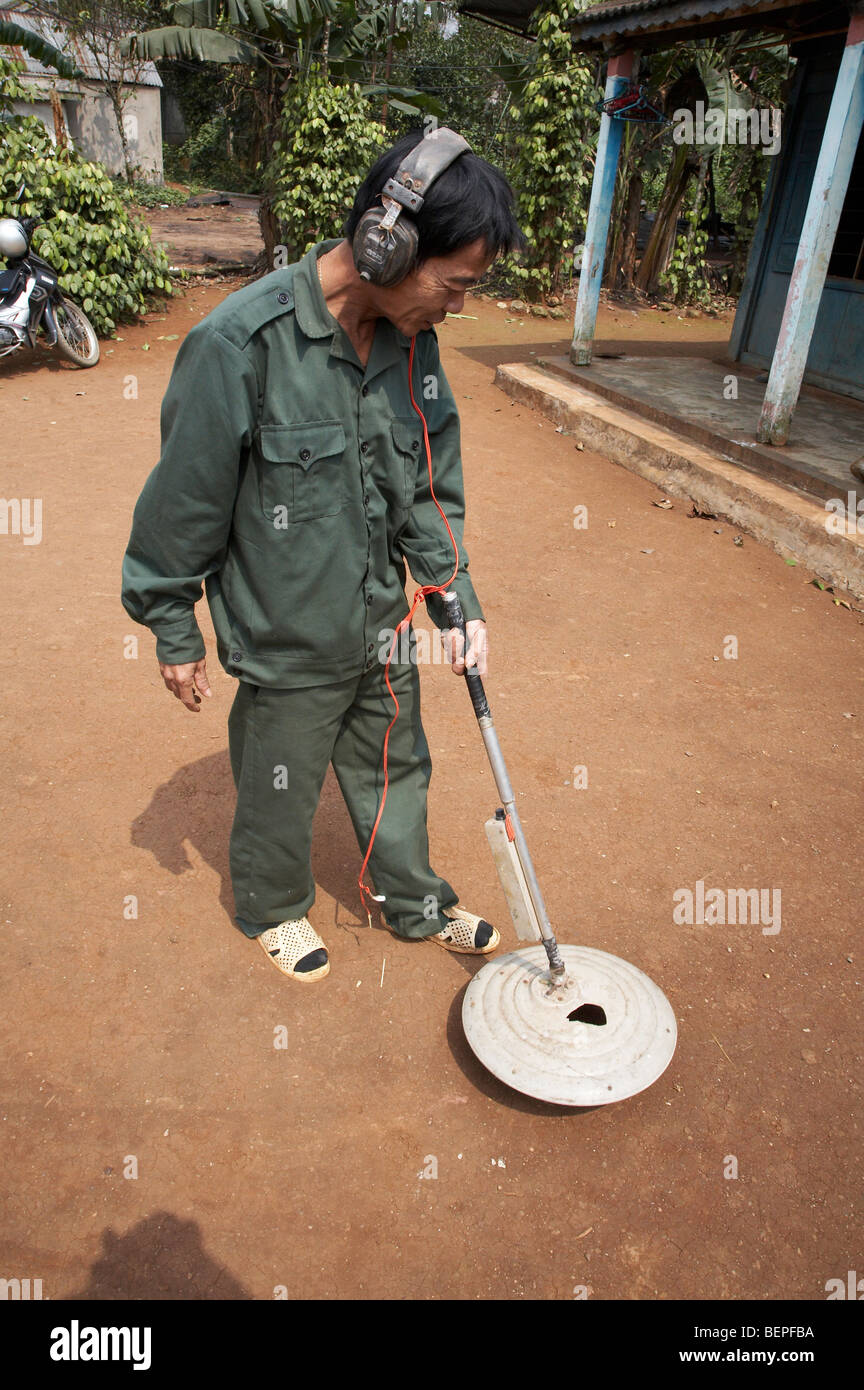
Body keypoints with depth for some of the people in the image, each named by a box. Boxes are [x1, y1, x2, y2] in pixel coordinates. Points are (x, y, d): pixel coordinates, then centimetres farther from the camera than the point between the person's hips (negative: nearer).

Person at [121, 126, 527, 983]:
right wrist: (174, 633, -6)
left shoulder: (412, 338, -4)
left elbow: (432, 487, 6)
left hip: (382, 628, 6)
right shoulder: (240, 346, -24)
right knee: (280, 793, 17)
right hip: (286, 646, -5)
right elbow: (182, 504, -15)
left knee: (395, 773, 23)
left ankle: (417, 904, 49)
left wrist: (456, 603, 3)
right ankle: (273, 910, 48)